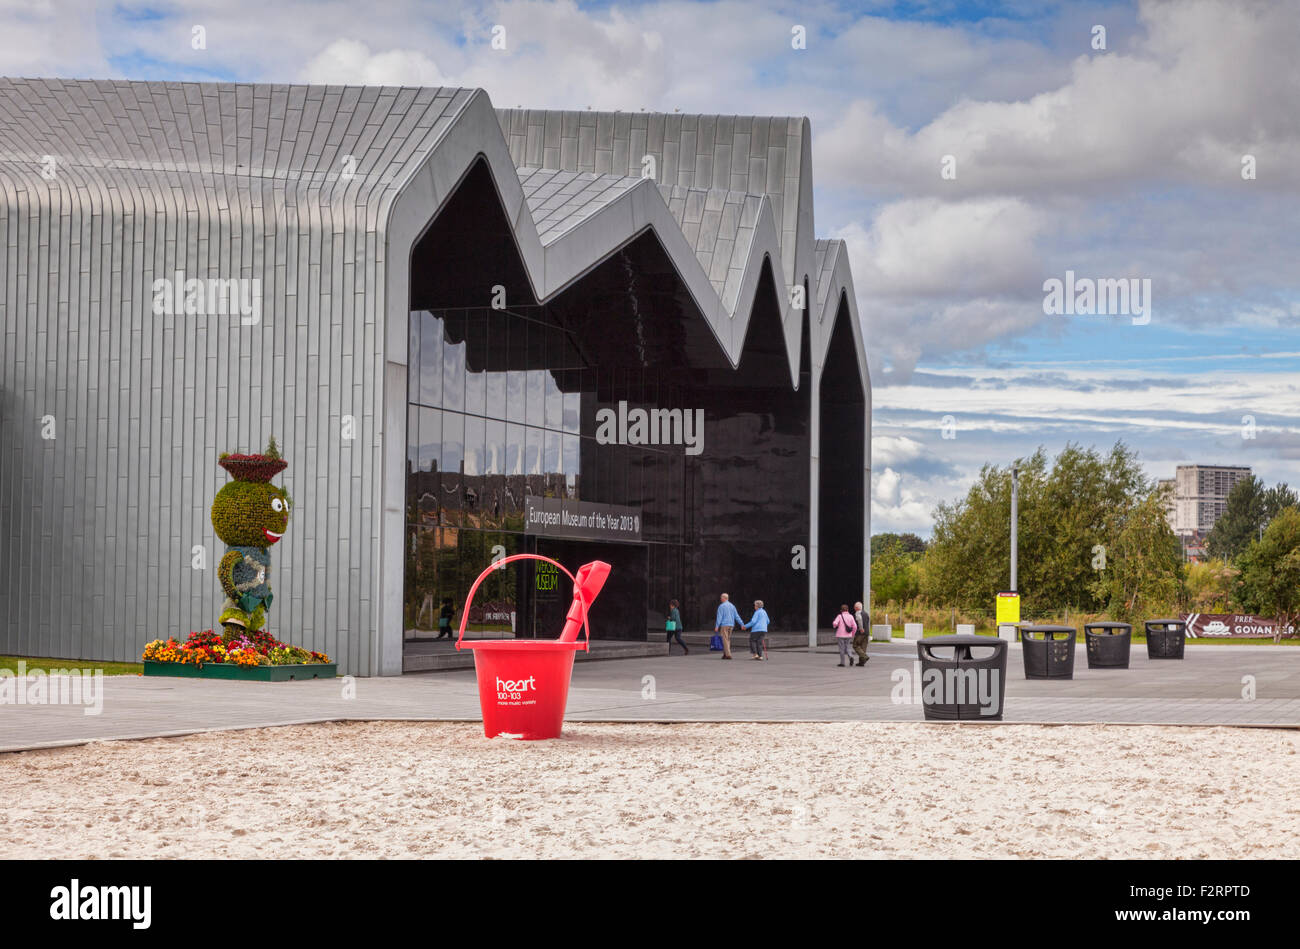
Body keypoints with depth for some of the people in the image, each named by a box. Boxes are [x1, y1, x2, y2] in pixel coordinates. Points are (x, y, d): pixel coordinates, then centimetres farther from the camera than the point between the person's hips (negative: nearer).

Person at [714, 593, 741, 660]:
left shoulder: (721, 606, -6)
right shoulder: (732, 606, 13)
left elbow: (719, 617, -11)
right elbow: (737, 616, 11)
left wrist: (717, 626, -12)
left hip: (724, 625, -6)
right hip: (731, 625, 6)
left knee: (725, 640, -7)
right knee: (728, 640, 14)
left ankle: (728, 654, -15)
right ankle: (725, 653, 15)